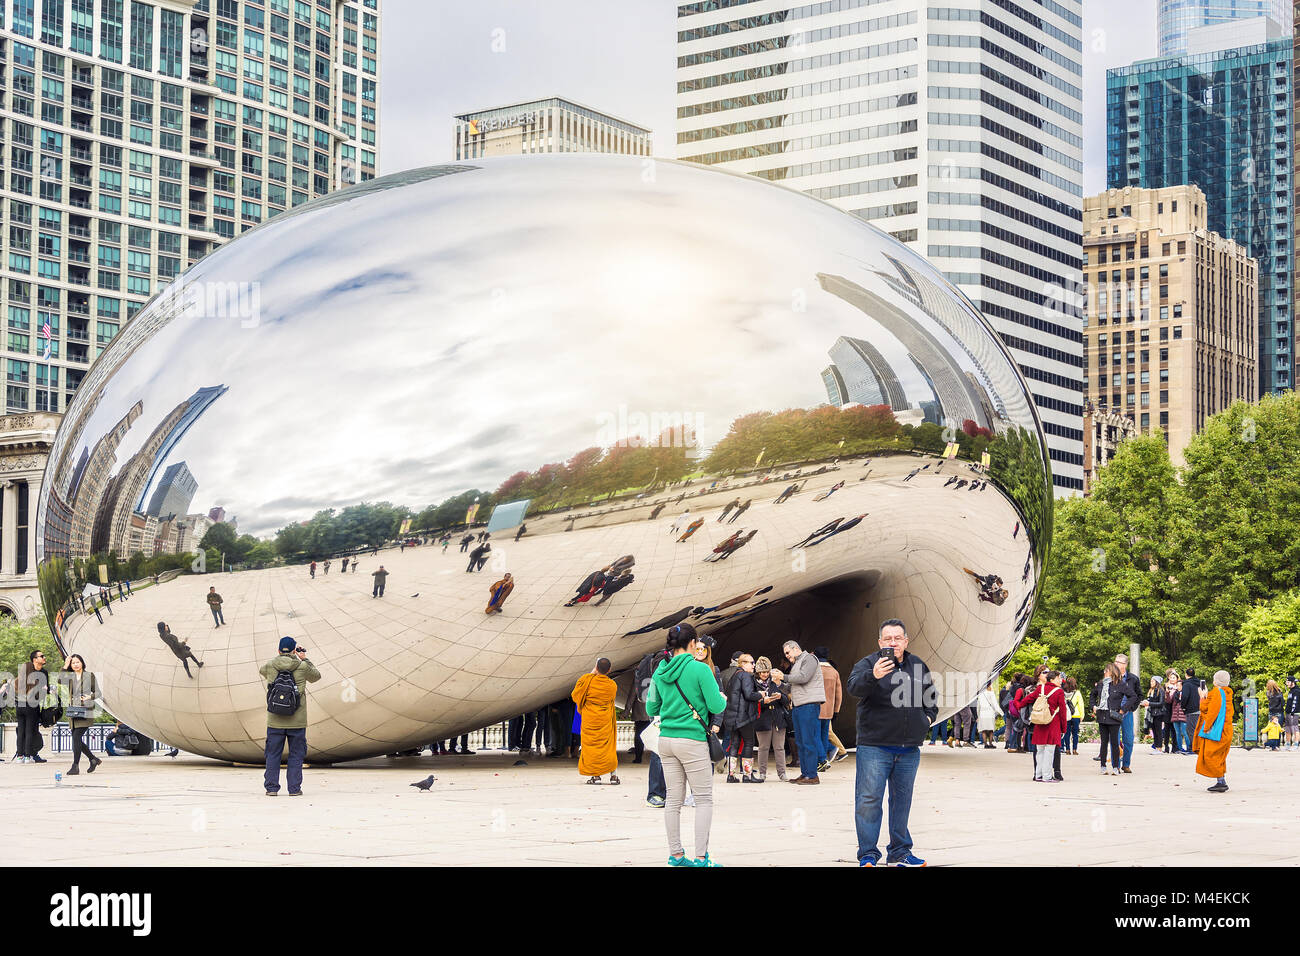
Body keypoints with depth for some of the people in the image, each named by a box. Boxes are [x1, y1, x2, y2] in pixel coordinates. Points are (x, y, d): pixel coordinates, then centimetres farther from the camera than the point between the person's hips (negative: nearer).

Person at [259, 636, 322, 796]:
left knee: (273, 754, 10)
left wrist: (278, 657, 24)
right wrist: (304, 659, 18)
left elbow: (261, 670, 24)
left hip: (274, 721, 1)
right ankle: (294, 788, 7)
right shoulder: (302, 667, -6)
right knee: (296, 755, 8)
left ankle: (271, 787, 11)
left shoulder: (270, 666, -1)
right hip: (297, 721, -1)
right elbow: (316, 676, 14)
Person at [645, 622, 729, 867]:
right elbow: (716, 707, -11)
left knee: (674, 799, 10)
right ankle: (701, 857, -2)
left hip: (666, 740, 6)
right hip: (692, 741, -6)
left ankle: (675, 854, 13)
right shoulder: (700, 669, -11)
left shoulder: (660, 671, 6)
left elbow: (651, 709, 14)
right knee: (704, 799, 1)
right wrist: (723, 699, 11)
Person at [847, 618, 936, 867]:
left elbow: (930, 696, 29)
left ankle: (899, 851, 21)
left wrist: (929, 716, 12)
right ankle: (868, 854, 0)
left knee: (902, 799, 12)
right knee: (869, 800, -6)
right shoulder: (869, 664, -5)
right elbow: (854, 687, -26)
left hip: (909, 749, 5)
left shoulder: (918, 666, 12)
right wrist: (872, 676, -44)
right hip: (874, 746, -5)